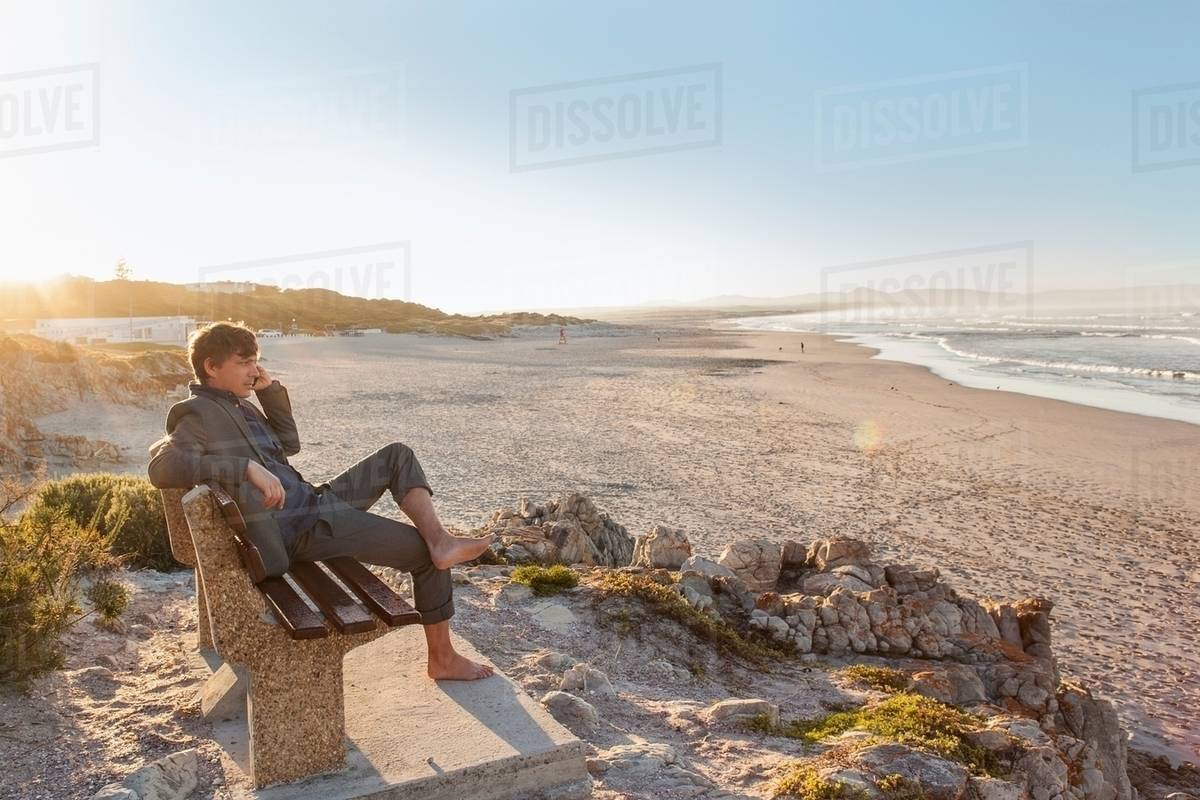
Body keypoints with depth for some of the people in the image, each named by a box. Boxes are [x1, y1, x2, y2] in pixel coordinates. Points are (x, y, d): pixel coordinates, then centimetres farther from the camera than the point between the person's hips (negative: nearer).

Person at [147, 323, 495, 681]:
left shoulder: (239, 405, 16)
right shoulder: (198, 415, -11)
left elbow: (289, 444, 24)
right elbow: (162, 467, -29)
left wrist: (271, 390, 11)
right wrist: (247, 466, -37)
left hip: (316, 499, 10)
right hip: (299, 530, -10)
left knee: (398, 455, 4)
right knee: (424, 552, -8)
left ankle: (441, 540, -16)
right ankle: (443, 657, 4)